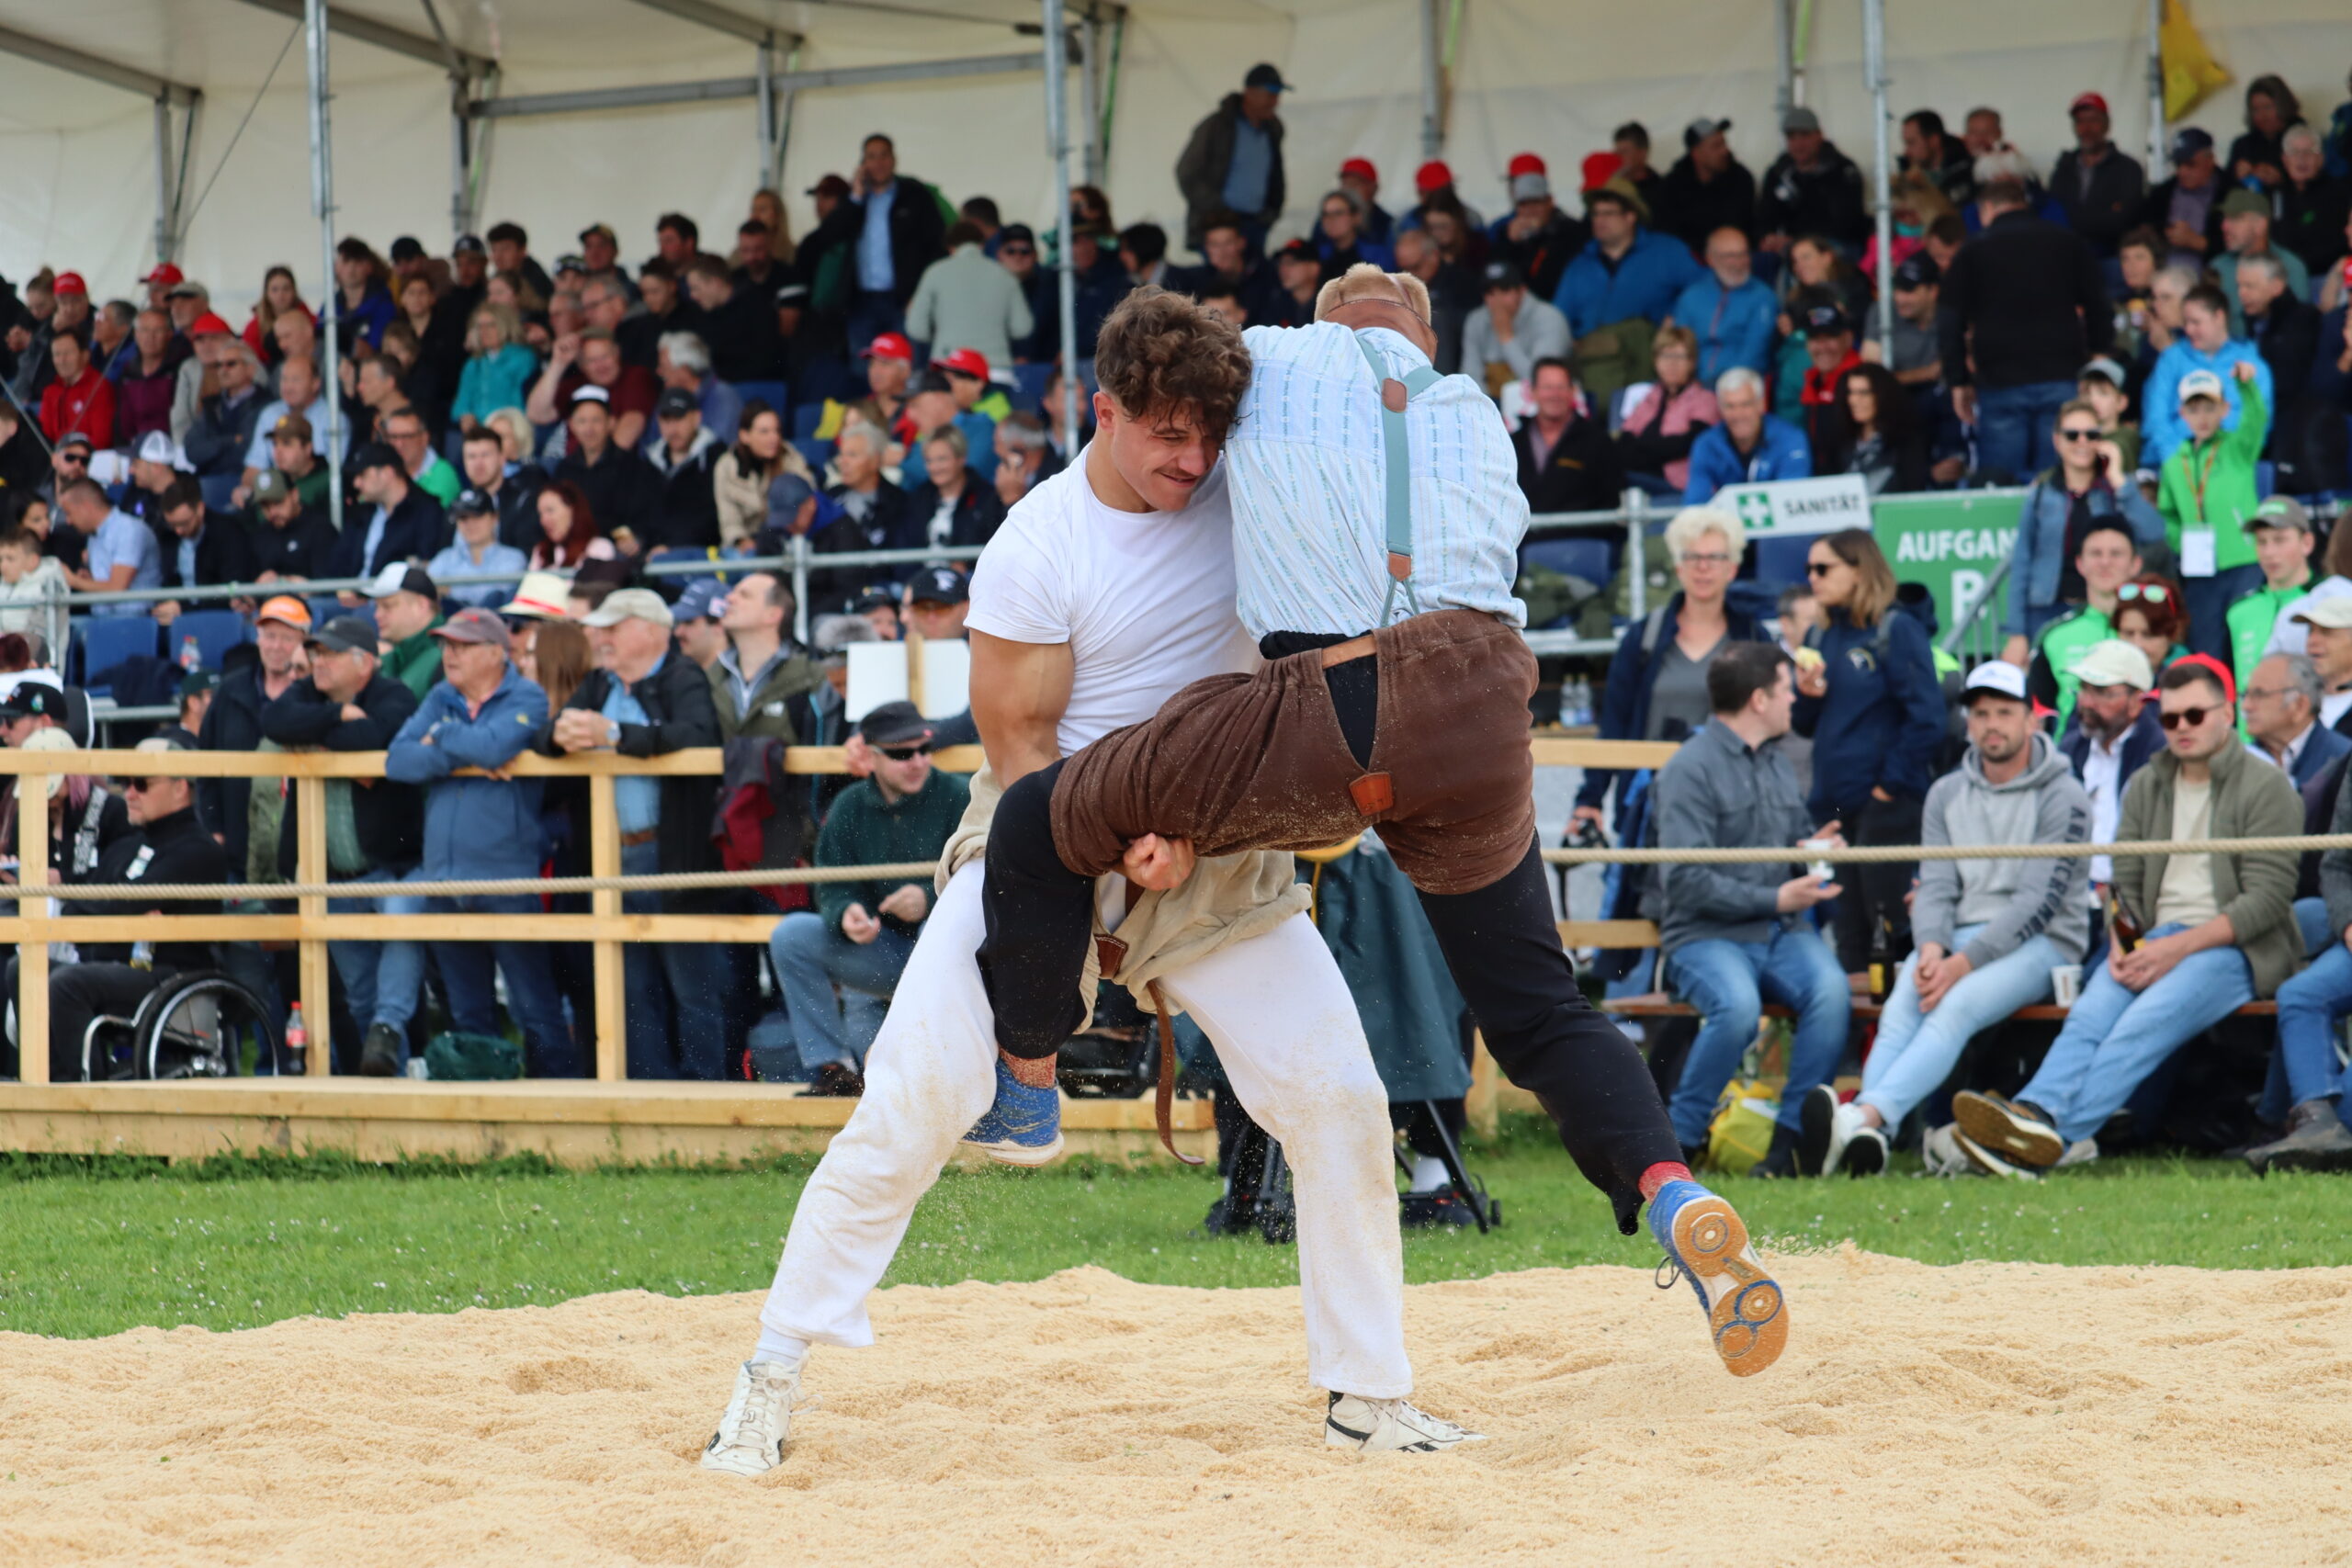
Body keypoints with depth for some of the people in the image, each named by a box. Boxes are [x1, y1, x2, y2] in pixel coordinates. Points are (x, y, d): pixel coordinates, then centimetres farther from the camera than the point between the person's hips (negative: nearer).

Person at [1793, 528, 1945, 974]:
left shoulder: (1896, 631, -8)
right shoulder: (1822, 638, 13)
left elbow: (1926, 719, -13)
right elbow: (1808, 726, 18)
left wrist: (1890, 786, -15)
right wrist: (1807, 696, -3)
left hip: (1887, 804, -7)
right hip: (1834, 804, 7)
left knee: (1892, 926, -7)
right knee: (1848, 933, 10)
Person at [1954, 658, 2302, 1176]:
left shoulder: (2265, 788, 0)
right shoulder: (2146, 787, 19)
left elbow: (2267, 897, -9)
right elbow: (2126, 884, 14)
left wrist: (2179, 947, -18)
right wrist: (2122, 947, -9)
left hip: (2237, 945, -5)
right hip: (2158, 941, 5)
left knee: (2147, 1021, -33)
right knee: (2091, 1012, -28)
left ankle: (2061, 1132, -51)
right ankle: (2036, 1111, -54)